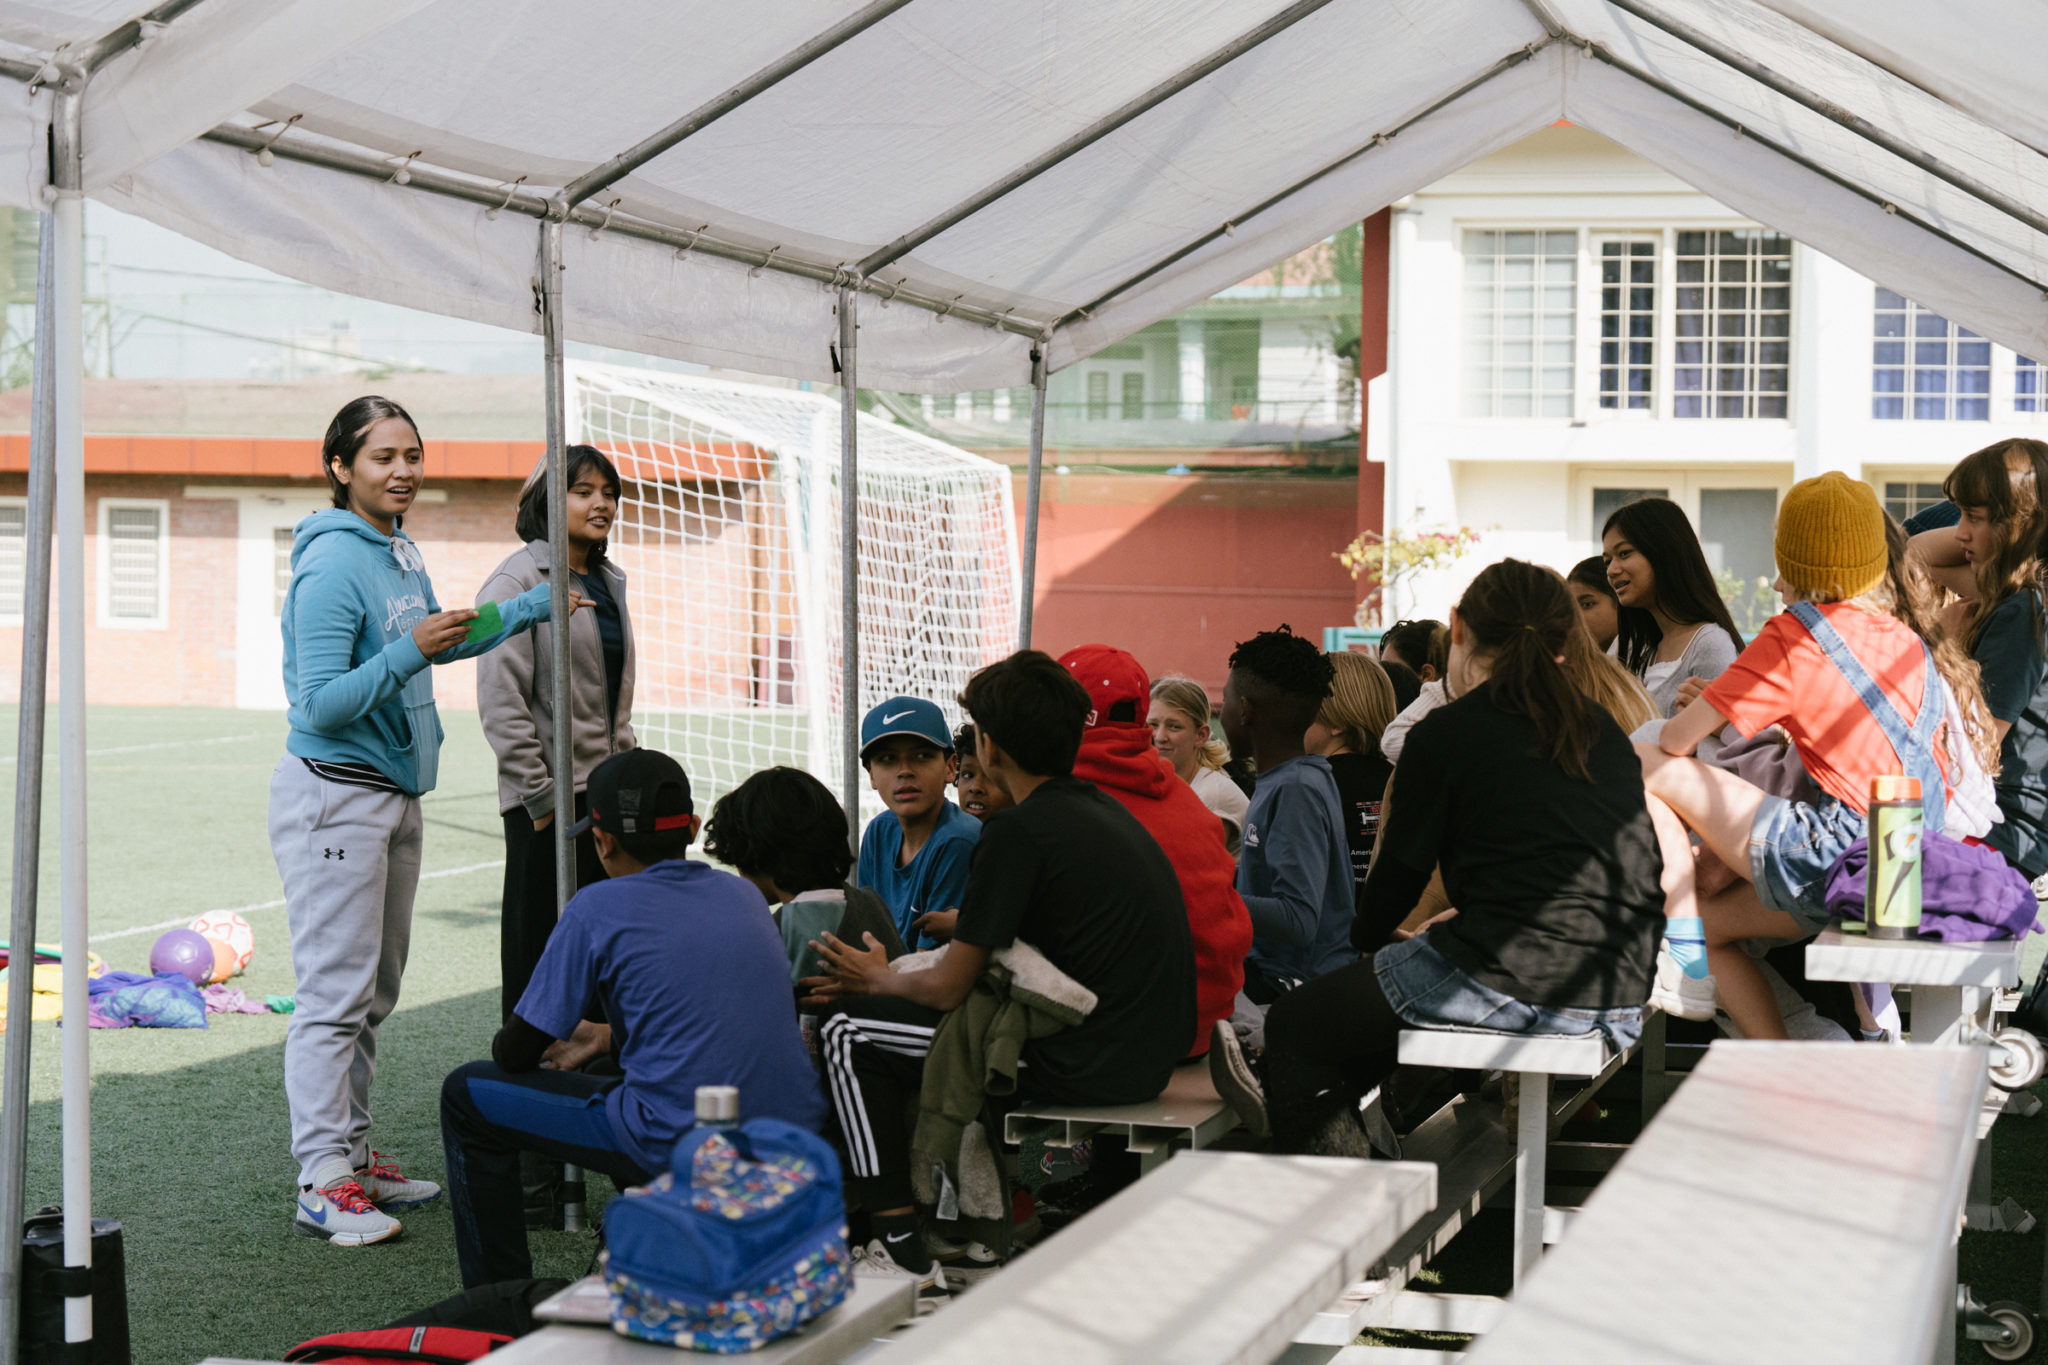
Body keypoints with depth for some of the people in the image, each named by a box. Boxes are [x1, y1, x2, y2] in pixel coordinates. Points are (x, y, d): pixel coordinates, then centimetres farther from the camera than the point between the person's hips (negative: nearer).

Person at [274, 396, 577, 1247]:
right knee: (336, 991, -8)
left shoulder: (399, 551, 10)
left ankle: (354, 1158, 25)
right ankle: (323, 1185, -5)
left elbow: (444, 640, 28)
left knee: (375, 991, 15)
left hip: (394, 793, 10)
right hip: (333, 798, -10)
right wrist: (406, 653, -30)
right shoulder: (333, 563, -18)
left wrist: (532, 608, 20)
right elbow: (322, 704, -21)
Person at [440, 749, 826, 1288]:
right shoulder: (743, 895, 13)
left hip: (683, 1152, -7)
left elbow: (516, 1054, 1)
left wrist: (509, 1044, 24)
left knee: (468, 1094, 10)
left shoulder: (598, 909, -5)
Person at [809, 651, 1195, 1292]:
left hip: (1087, 1064, -9)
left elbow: (949, 987, -10)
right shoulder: (1104, 808, 12)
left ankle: (901, 1248, 2)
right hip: (1153, 1051, 10)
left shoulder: (1019, 831, -15)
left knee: (849, 1031, 2)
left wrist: (878, 979, 9)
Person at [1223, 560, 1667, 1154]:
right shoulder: (1603, 729, 14)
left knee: (1293, 1026, 12)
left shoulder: (1448, 733, -4)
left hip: (1514, 981, -8)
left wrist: (1369, 938, 27)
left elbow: (1401, 867, 6)